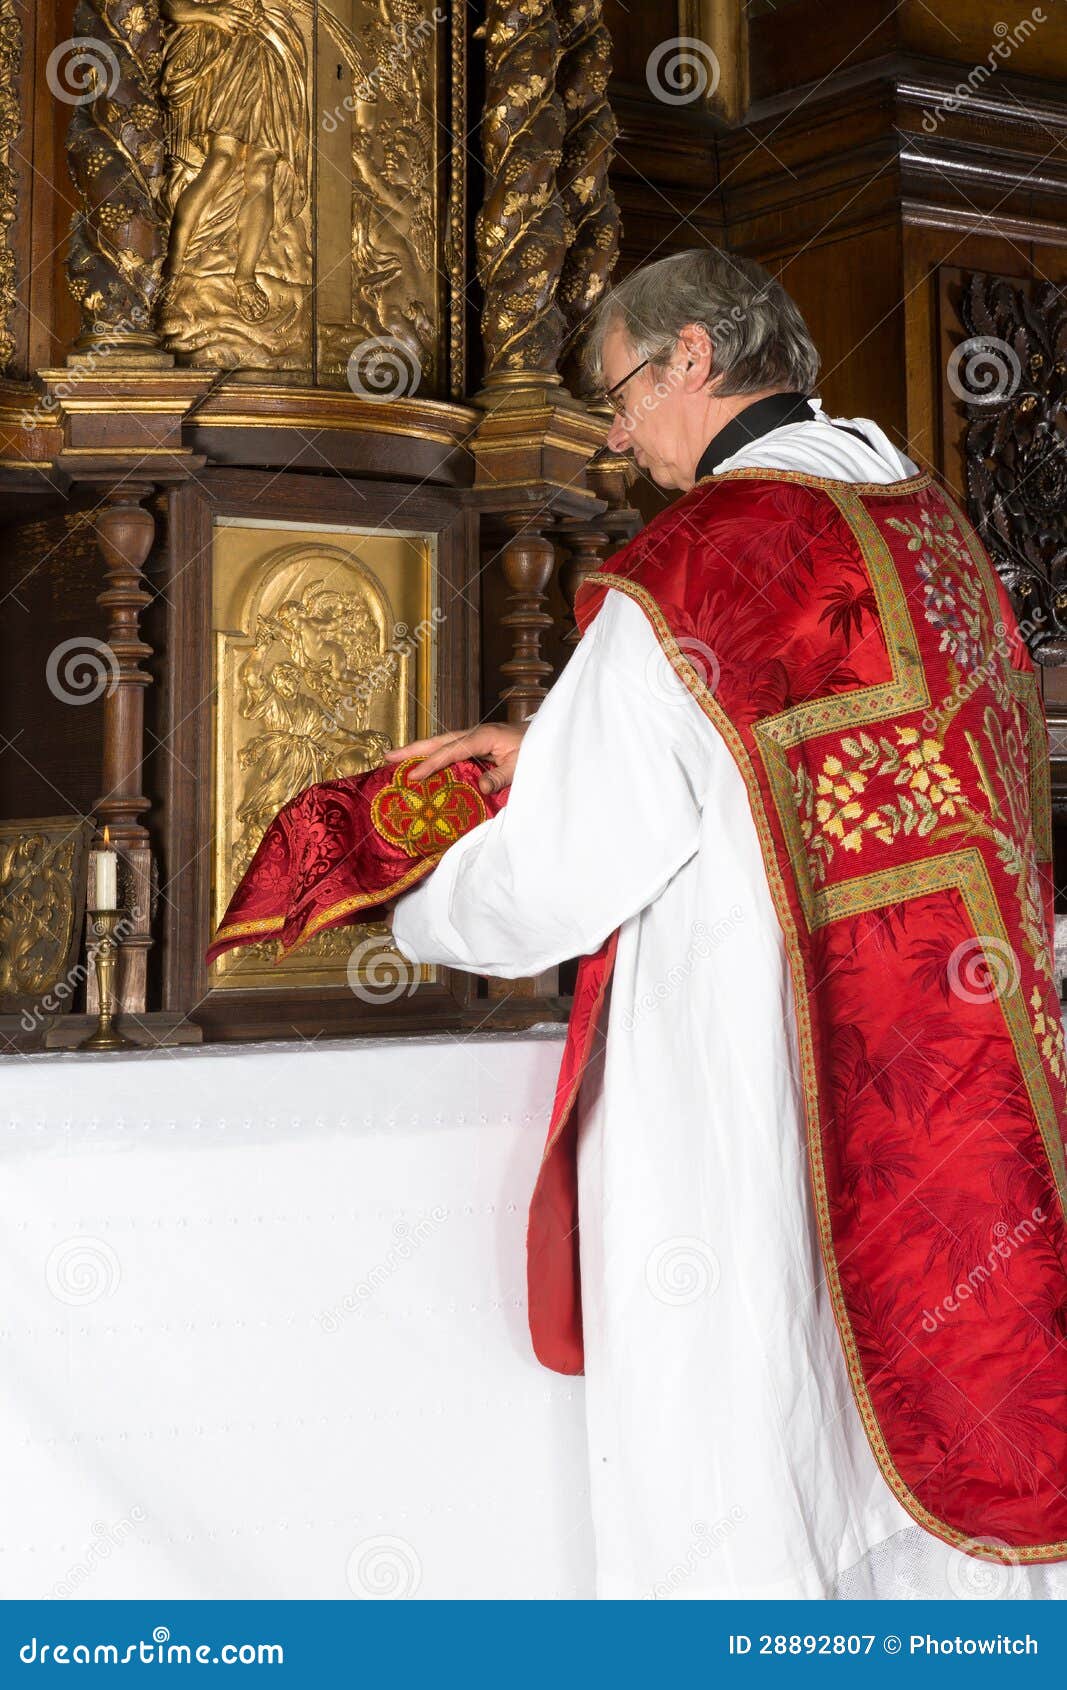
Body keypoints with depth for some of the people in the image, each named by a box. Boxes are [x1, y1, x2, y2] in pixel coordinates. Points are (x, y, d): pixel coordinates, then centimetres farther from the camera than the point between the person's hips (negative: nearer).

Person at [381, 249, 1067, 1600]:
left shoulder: (695, 565, -15)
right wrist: (550, 750, 23)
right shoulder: (930, 528, 9)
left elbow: (549, 882, -11)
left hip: (746, 1125, -8)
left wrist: (411, 917, 10)